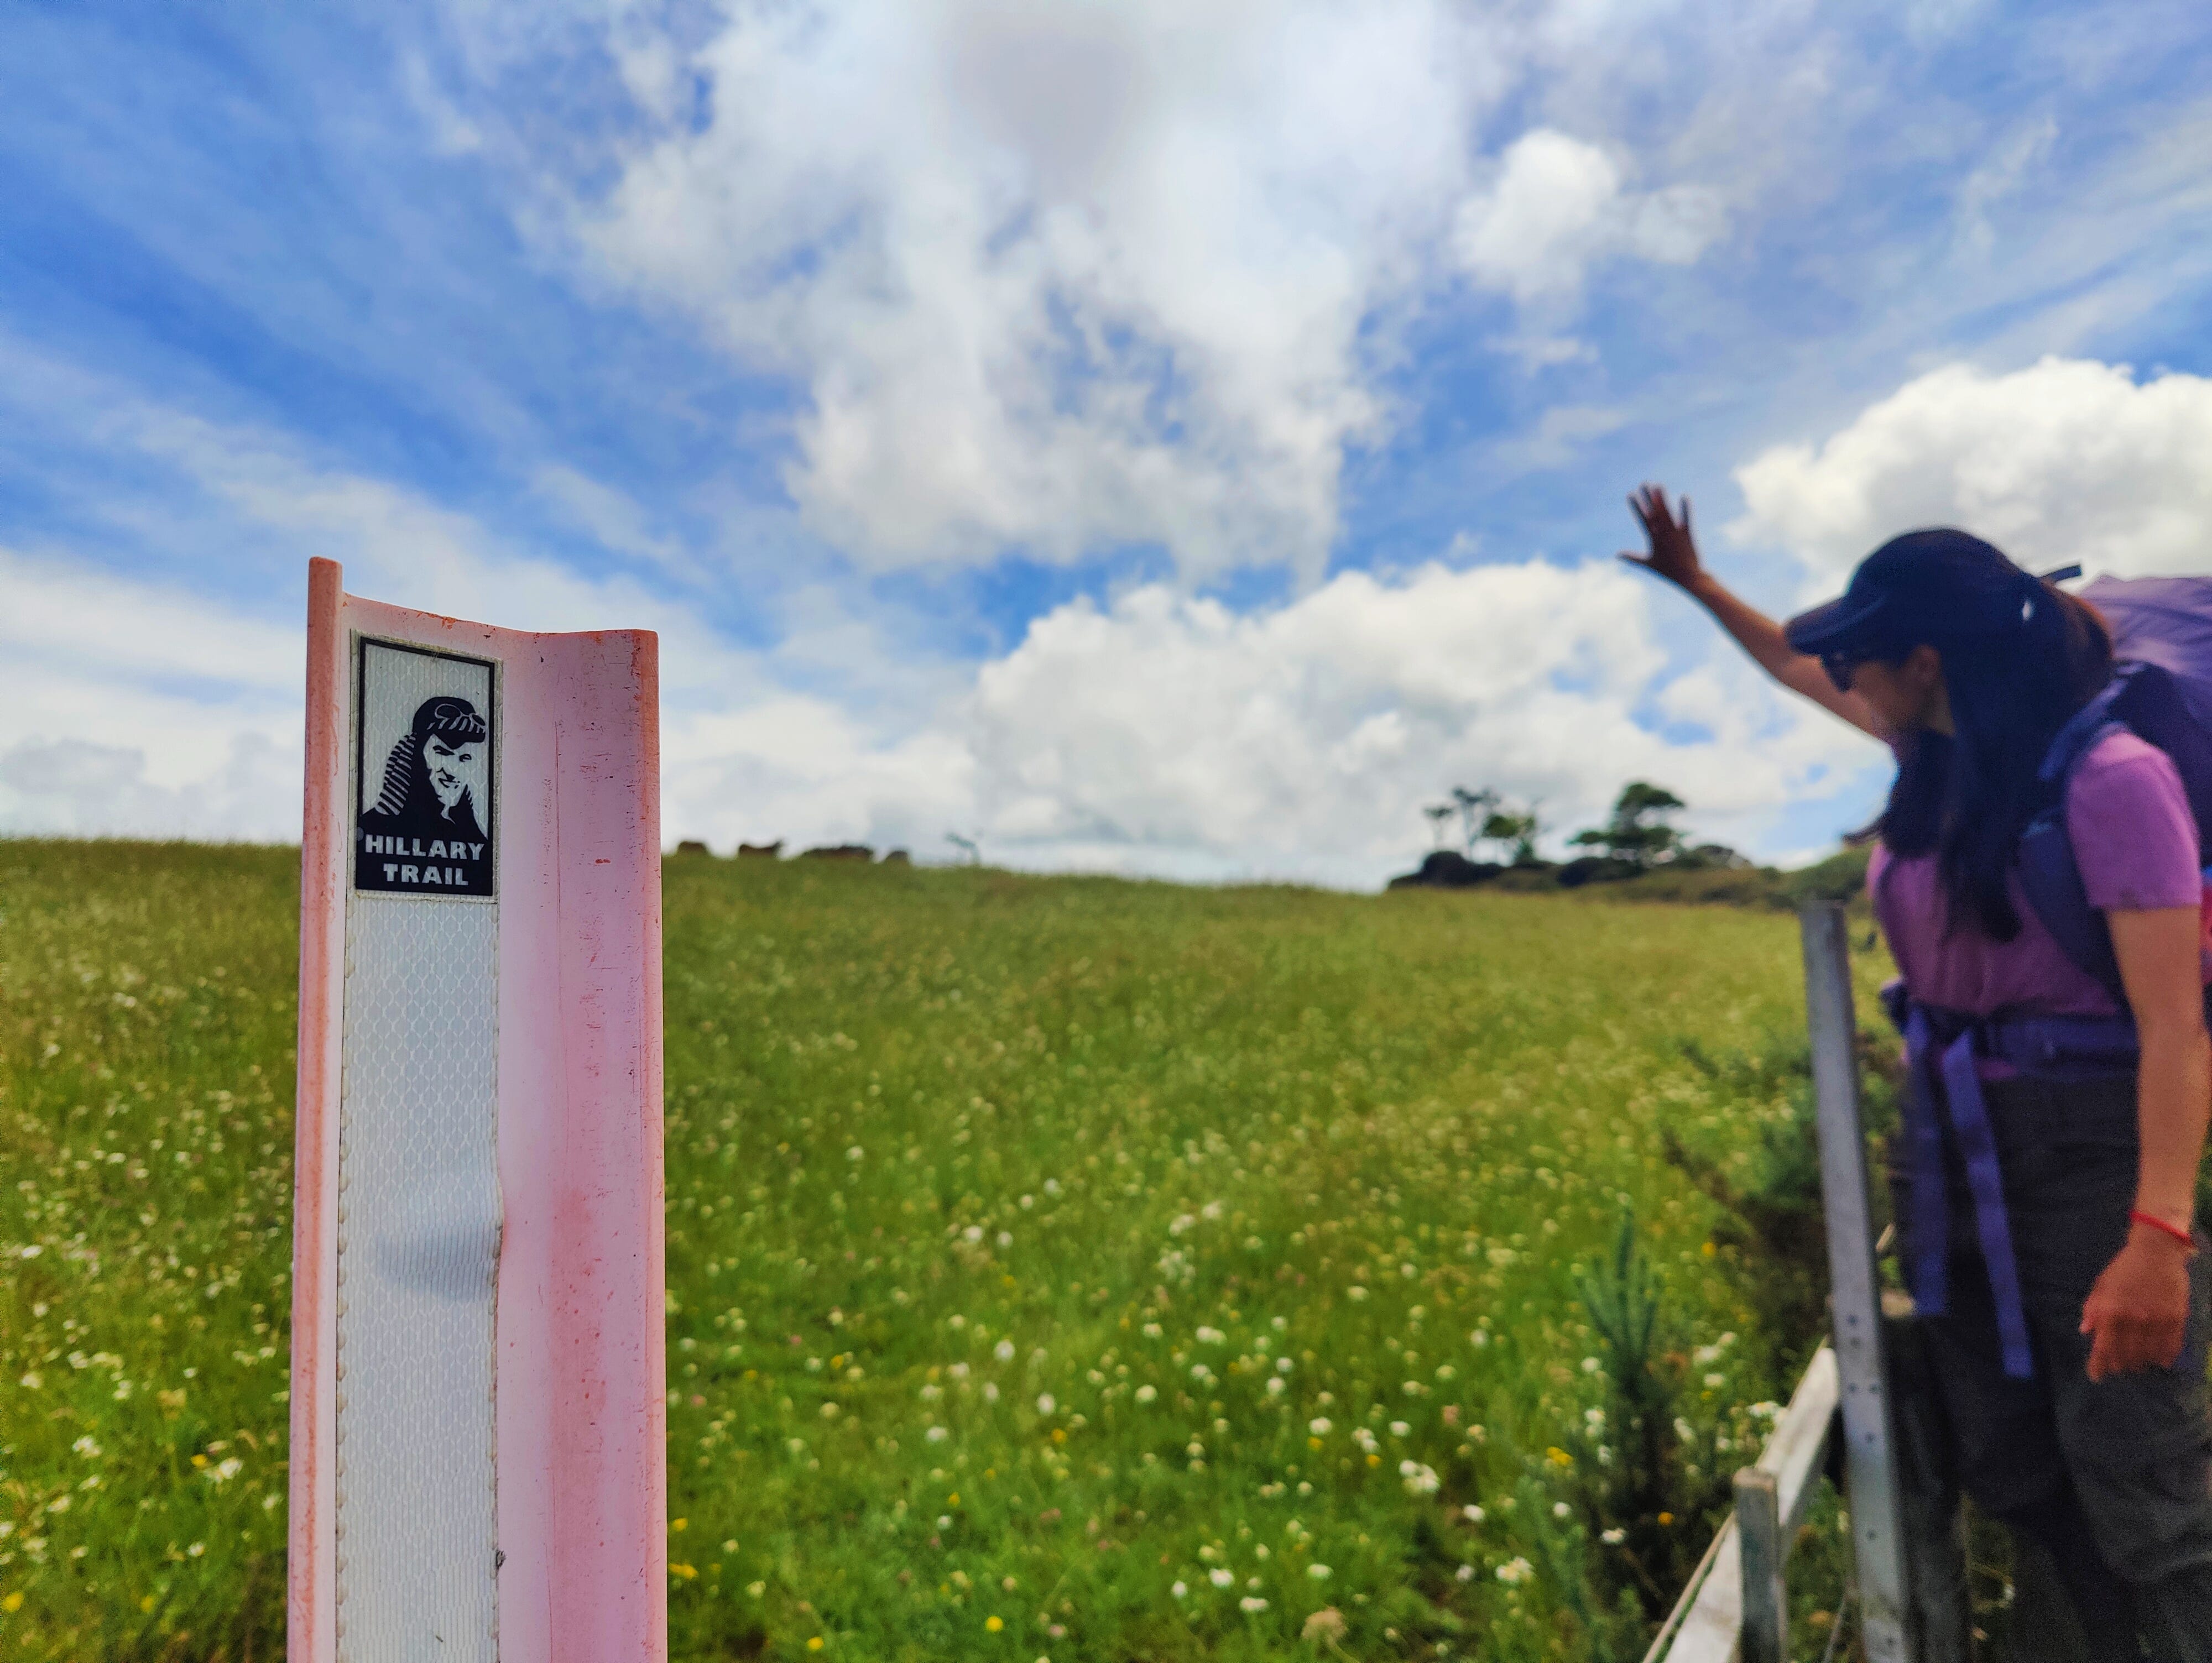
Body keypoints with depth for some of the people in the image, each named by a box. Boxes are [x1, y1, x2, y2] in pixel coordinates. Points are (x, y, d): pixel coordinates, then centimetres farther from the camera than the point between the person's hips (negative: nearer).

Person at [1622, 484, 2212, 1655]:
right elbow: (1802, 672, 23)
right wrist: (1697, 584, 26)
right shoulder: (1945, 749, 3)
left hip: (2090, 1150, -7)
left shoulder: (2110, 777, -18)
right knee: (2012, 1475, 15)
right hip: (1951, 1149, 7)